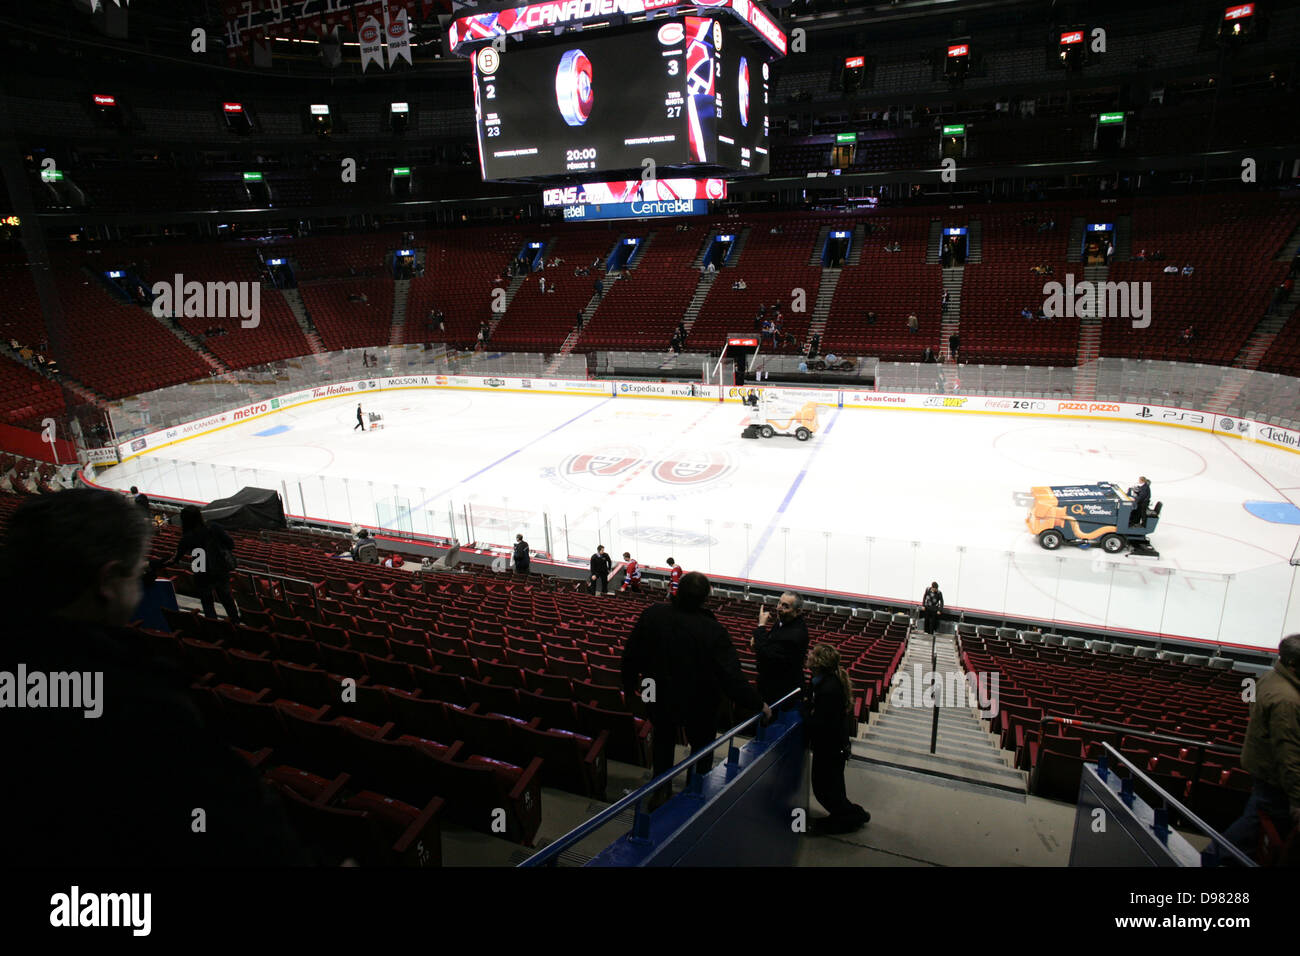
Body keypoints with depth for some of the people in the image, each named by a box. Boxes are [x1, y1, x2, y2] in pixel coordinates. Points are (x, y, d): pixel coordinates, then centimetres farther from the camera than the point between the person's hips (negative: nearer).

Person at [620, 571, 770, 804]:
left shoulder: (652, 615, -19)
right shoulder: (713, 631, -28)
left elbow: (631, 656, -7)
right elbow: (731, 676, -25)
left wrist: (629, 685, 11)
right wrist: (757, 704, -11)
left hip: (660, 699, 3)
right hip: (698, 704, -3)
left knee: (663, 743, 27)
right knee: (701, 748, 22)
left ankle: (660, 792, 39)